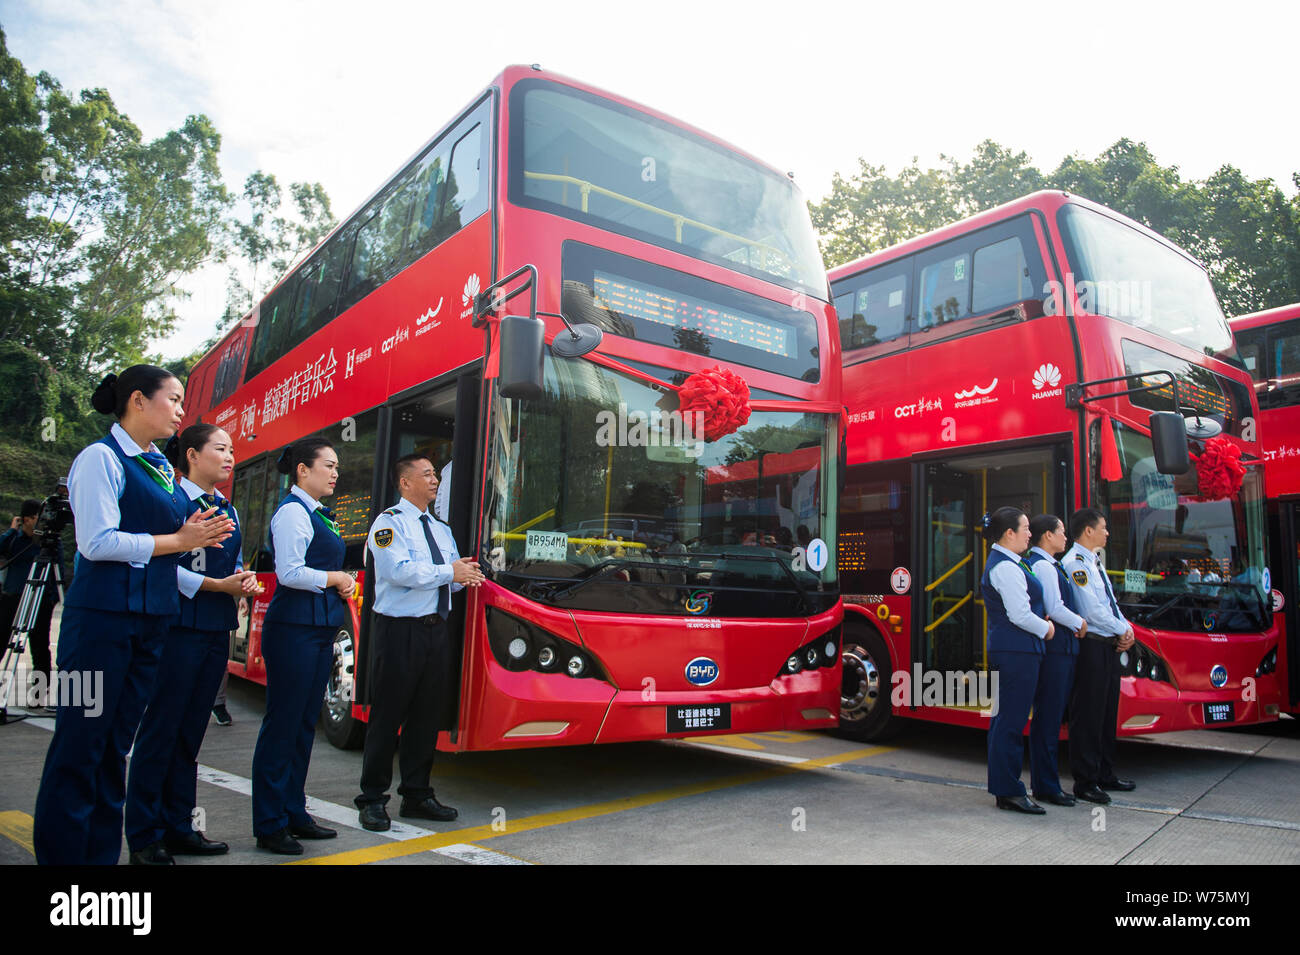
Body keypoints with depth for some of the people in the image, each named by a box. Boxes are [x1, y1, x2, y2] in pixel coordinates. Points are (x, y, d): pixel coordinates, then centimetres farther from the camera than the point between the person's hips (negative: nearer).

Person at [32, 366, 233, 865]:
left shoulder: (161, 467, 16)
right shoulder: (101, 458, -8)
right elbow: (97, 541, -17)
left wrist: (194, 534, 2)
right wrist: (179, 540, -11)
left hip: (150, 618, 8)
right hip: (103, 617, -8)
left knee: (116, 743, 13)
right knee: (80, 743, -1)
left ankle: (101, 853, 21)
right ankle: (60, 852, 9)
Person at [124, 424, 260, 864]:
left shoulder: (228, 510, 17)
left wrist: (244, 579, 2)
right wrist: (215, 585, -16)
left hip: (216, 630, 8)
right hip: (178, 626, -7)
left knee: (191, 730, 12)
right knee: (161, 728, -2)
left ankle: (178, 825, 21)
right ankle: (144, 836, 8)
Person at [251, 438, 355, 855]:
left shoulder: (318, 514, 18)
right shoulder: (293, 511, -10)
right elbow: (290, 573, -19)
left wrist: (342, 584, 5)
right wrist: (335, 579, -6)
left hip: (319, 629, 10)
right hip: (294, 628, -9)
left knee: (305, 724, 14)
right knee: (282, 724, -2)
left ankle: (294, 814, 24)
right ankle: (270, 826, 6)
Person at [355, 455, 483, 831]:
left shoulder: (441, 529, 20)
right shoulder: (389, 522, -4)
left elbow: (454, 576, 18)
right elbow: (399, 570, -18)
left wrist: (465, 574, -5)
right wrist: (448, 572, -14)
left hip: (435, 630, 7)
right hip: (400, 630, -7)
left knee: (426, 715, 11)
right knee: (387, 715, 0)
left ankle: (417, 795, 23)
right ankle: (372, 800, 12)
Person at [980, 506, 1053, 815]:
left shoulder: (1001, 562, 17)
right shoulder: (1006, 567, -16)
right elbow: (1020, 615, -19)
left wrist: (1042, 619, 10)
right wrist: (1045, 628, -3)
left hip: (1007, 650, 11)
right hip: (1018, 650, -11)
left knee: (1005, 719, 15)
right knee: (1012, 721, -5)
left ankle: (1003, 787, 23)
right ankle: (1009, 792, 2)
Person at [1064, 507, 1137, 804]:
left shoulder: (1094, 563, 17)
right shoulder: (1074, 563, -14)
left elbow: (1110, 603, 18)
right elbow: (1091, 609, -19)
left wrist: (1126, 630, 2)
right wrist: (1122, 631, -8)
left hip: (1109, 645, 10)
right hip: (1090, 646, -10)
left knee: (1108, 712, 16)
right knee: (1087, 715, -4)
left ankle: (1105, 775, 27)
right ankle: (1085, 782, 4)